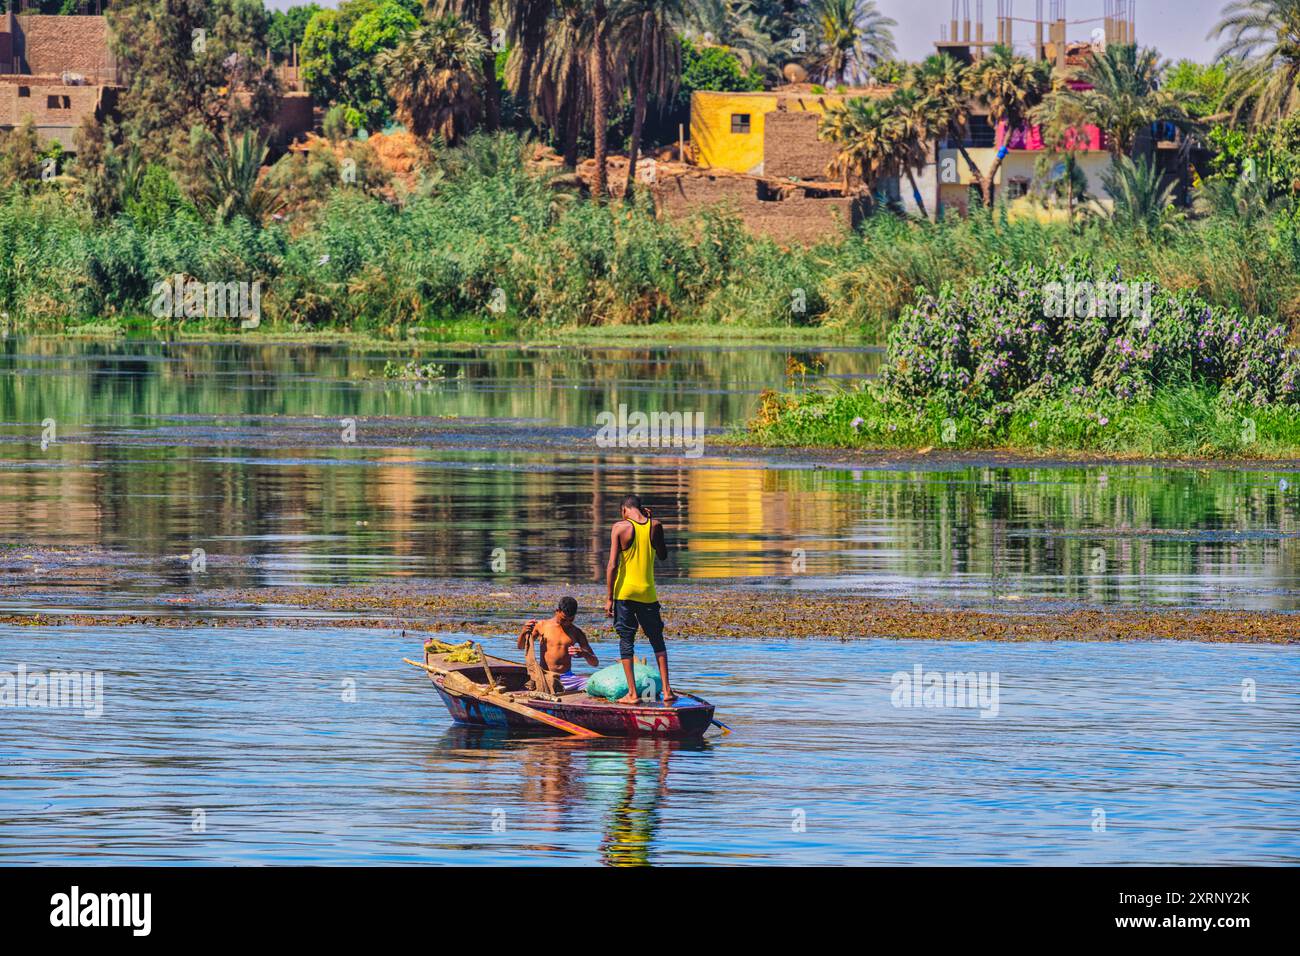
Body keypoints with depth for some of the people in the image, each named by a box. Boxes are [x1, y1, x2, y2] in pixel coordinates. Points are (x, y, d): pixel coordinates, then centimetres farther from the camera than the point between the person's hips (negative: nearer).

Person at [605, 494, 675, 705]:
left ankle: (632, 693, 1)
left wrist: (609, 598, -6)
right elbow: (663, 556, 16)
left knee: (626, 641, 5)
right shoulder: (655, 526, 0)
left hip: (624, 592, -2)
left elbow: (612, 565, -11)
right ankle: (667, 690, 9)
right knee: (657, 641, 15)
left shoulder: (620, 527, -7)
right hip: (647, 593, 2)